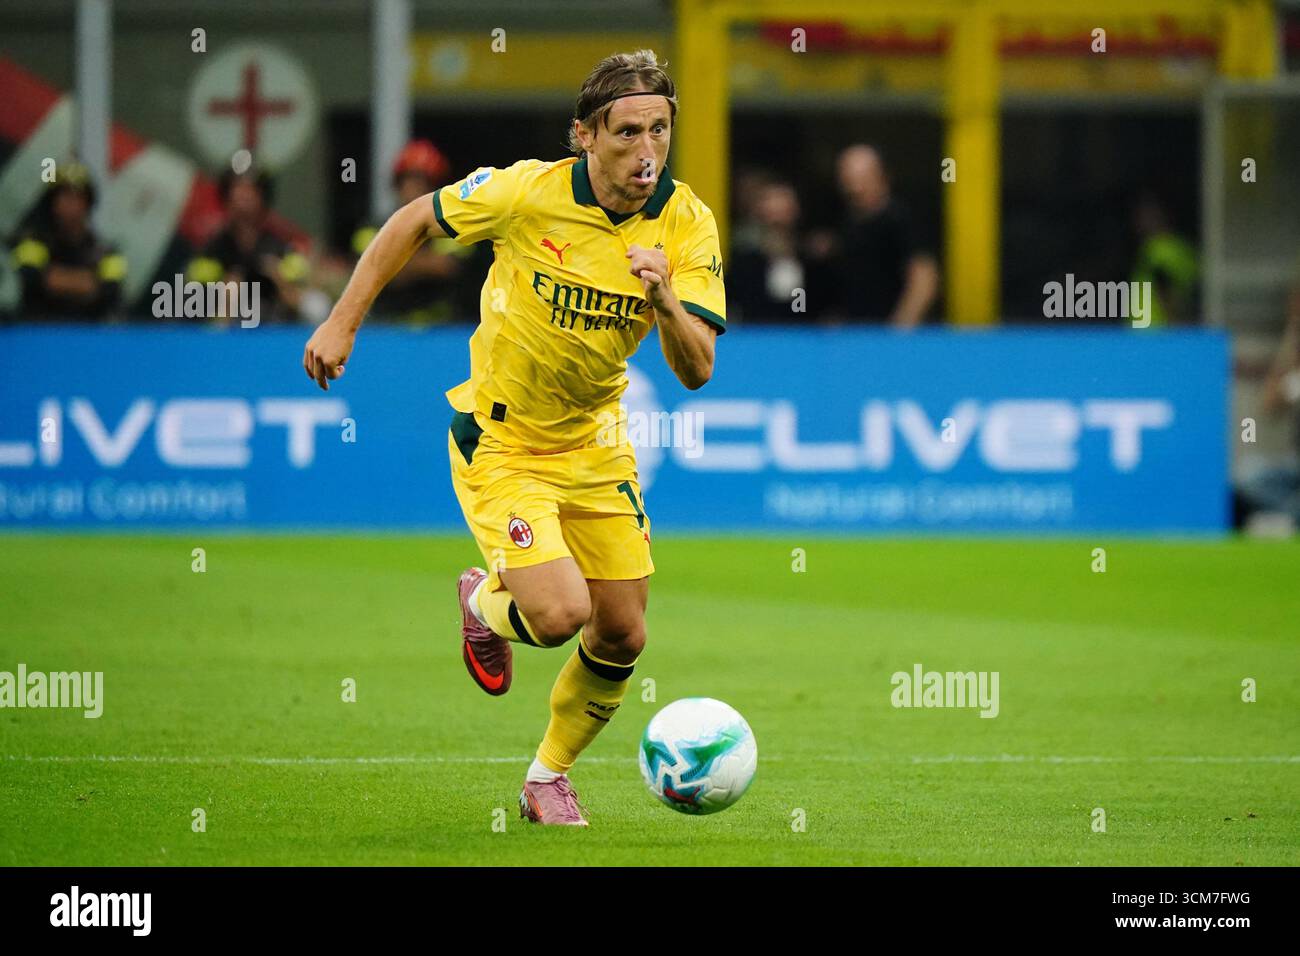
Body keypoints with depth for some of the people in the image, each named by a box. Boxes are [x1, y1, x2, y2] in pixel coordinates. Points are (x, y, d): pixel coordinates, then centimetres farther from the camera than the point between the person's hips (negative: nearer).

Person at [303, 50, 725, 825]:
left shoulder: (686, 224, -14)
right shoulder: (529, 192, -21)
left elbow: (697, 370, -18)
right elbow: (415, 221, -3)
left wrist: (666, 302, -38)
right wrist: (342, 324, -5)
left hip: (596, 442, 4)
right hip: (501, 440, -4)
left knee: (622, 636, 6)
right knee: (560, 614, -20)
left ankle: (549, 779, 30)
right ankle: (487, 603, 17)